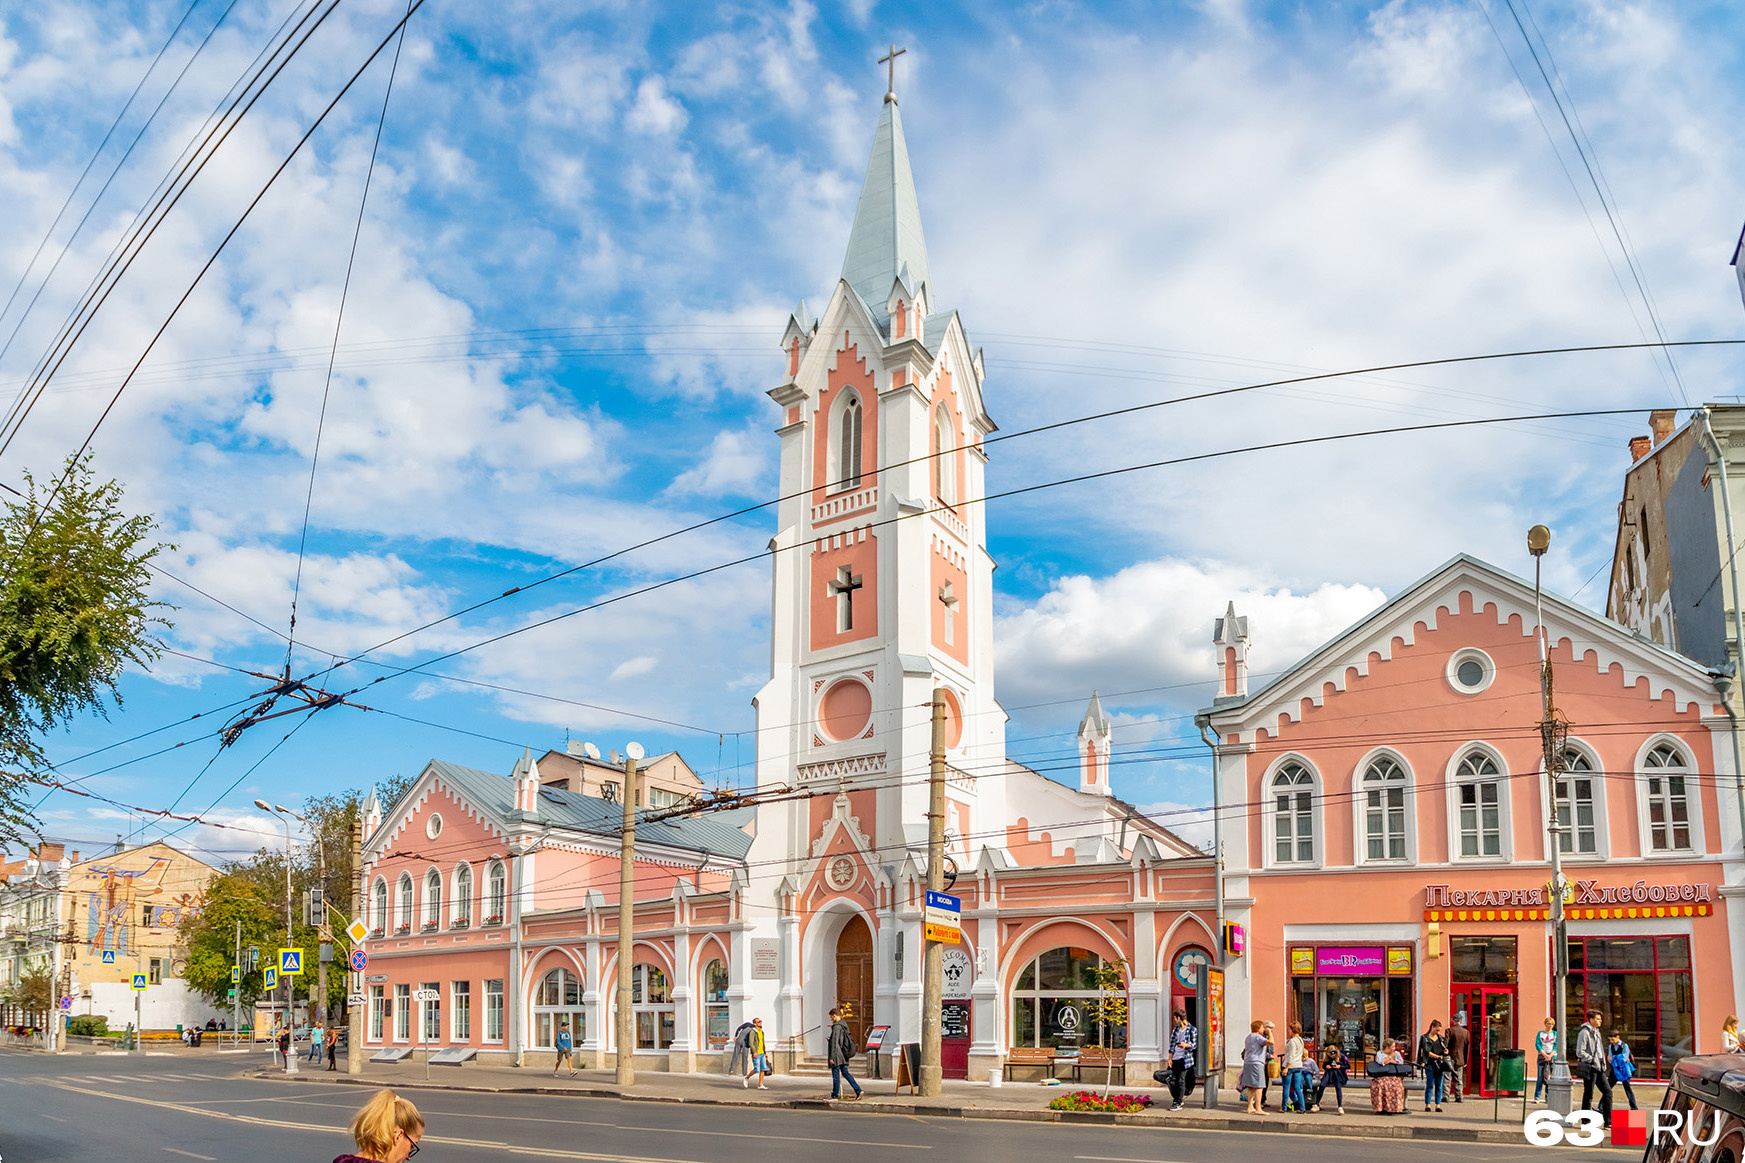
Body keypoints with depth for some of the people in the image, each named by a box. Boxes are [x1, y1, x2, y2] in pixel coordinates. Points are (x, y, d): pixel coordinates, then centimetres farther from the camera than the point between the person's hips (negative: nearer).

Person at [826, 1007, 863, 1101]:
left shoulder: (837, 1027, -17)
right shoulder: (844, 1025, 11)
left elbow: (835, 1043, -20)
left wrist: (832, 1057, -18)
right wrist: (830, 1039, 24)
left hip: (837, 1055, -9)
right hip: (844, 1055, 9)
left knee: (835, 1075, 0)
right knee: (845, 1073, 13)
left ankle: (835, 1095, 7)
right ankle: (858, 1090, 6)